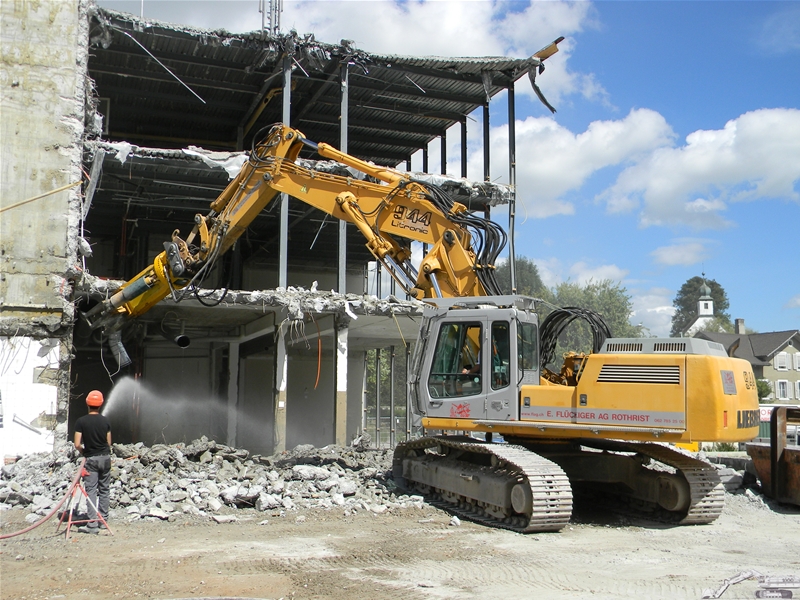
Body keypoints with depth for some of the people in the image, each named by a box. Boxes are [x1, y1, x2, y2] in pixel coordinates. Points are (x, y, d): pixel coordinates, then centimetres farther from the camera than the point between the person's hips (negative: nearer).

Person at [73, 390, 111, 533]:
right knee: (104, 489, 13)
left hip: (91, 458, -3)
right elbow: (109, 443, 5)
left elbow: (77, 445, -12)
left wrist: (84, 452, 7)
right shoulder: (105, 421, 0)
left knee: (91, 490, -3)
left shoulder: (81, 422, -9)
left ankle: (93, 524, -8)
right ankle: (104, 519, 19)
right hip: (105, 457, 3)